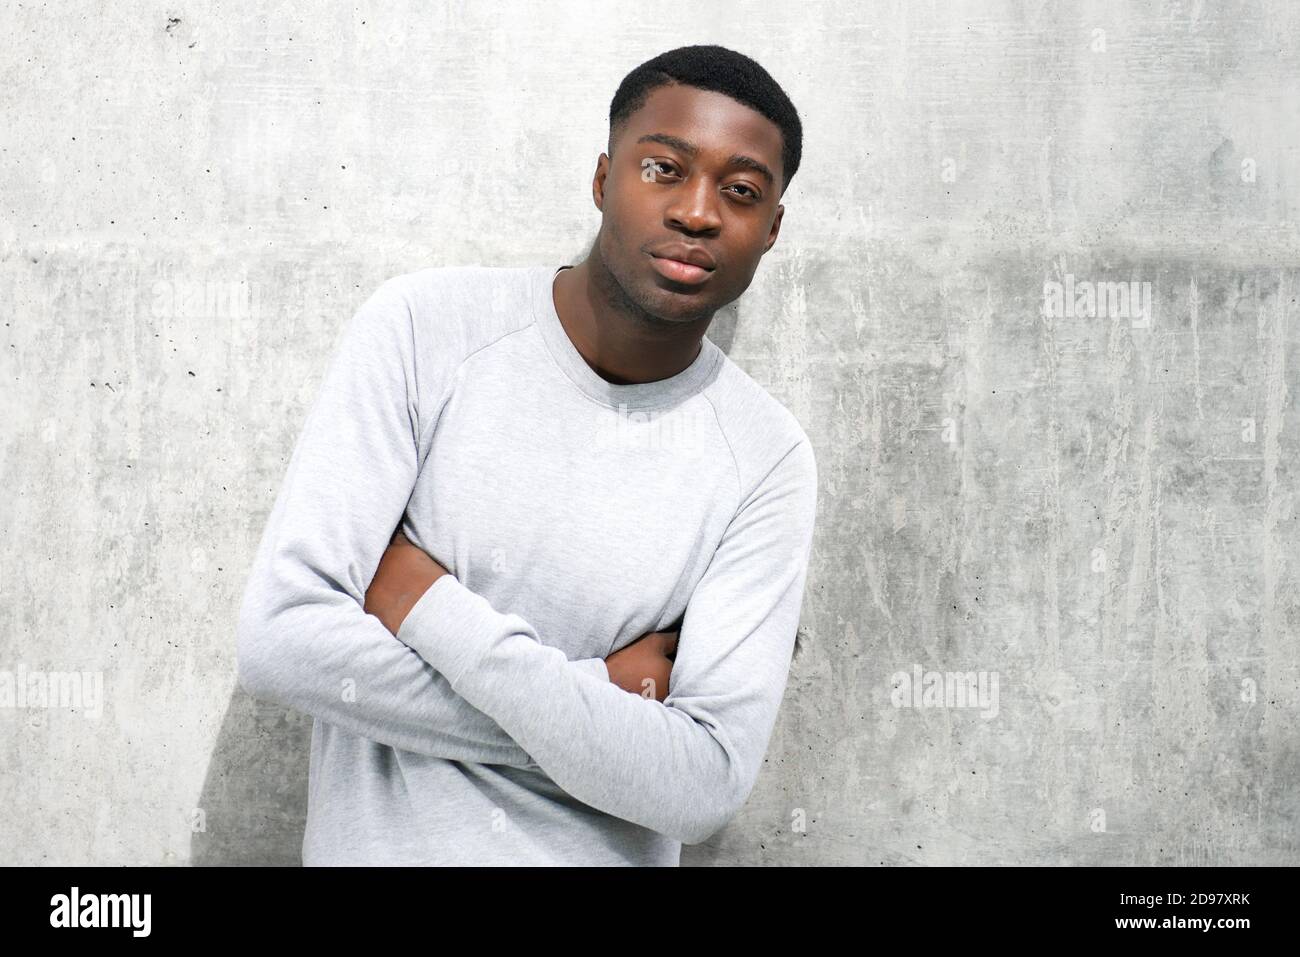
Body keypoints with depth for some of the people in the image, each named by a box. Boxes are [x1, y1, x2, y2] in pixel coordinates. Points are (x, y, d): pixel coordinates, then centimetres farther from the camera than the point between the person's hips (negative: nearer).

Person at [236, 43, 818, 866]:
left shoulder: (769, 461, -10)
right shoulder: (424, 328, -11)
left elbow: (705, 790, -18)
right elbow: (282, 637, -18)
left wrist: (423, 601, -20)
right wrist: (597, 702, -18)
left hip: (607, 852, 1)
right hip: (378, 842, -1)